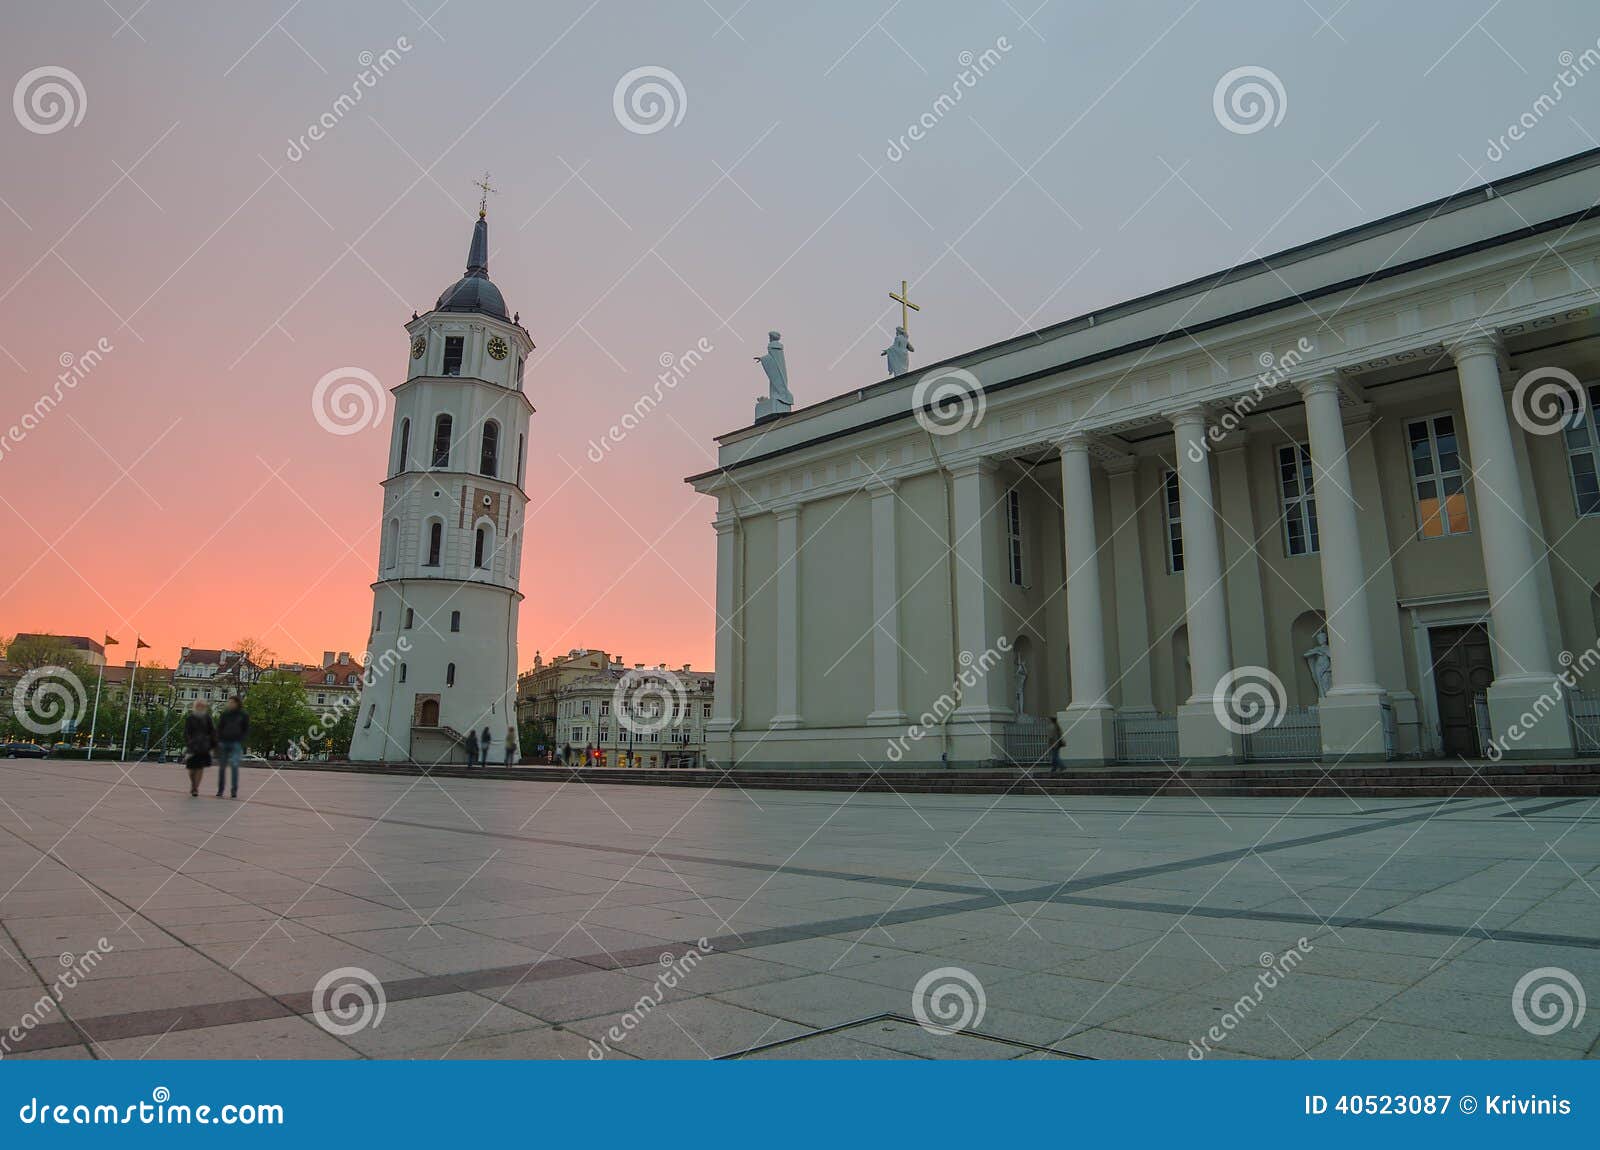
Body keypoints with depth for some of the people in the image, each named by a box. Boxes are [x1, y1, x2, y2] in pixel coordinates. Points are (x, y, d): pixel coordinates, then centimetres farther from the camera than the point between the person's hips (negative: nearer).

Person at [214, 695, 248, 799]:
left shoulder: (243, 715, 3)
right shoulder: (225, 714, 7)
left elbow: (246, 729, 7)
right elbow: (219, 728, 8)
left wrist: (241, 741, -4)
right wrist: (218, 741, -2)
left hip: (236, 743, -2)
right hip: (224, 742, 3)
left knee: (234, 765, -12)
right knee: (222, 767, 5)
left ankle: (234, 791, -8)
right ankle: (220, 790, 14)